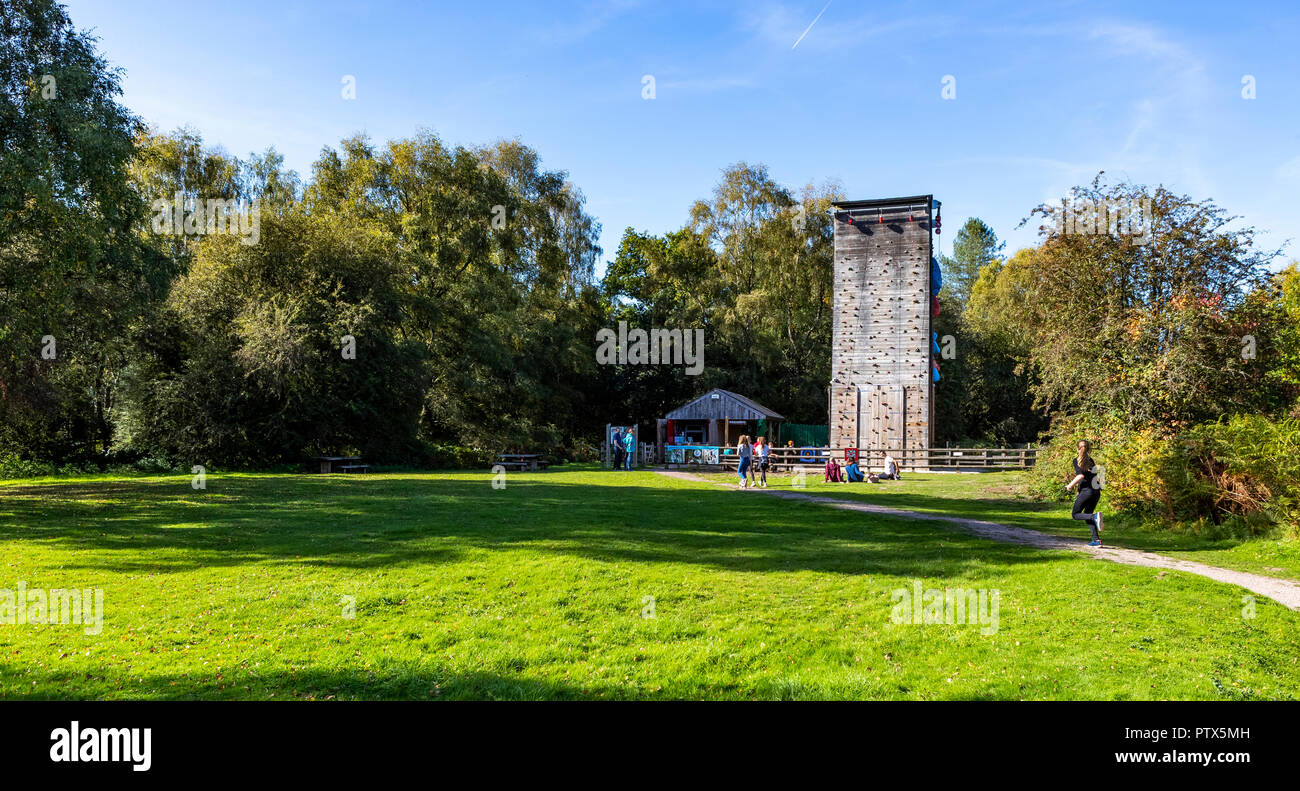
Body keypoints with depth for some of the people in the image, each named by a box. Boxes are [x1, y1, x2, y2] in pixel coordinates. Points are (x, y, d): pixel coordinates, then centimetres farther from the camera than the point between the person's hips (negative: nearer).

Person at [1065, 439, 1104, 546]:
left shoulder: (1077, 460, -5)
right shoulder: (1090, 460, 14)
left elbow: (1081, 475, -17)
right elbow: (1092, 476, 15)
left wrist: (1070, 485, -4)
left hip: (1086, 491, -6)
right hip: (1096, 491, 6)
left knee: (1075, 515, 7)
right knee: (1087, 515, 18)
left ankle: (1095, 517, -21)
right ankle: (1096, 539, 6)